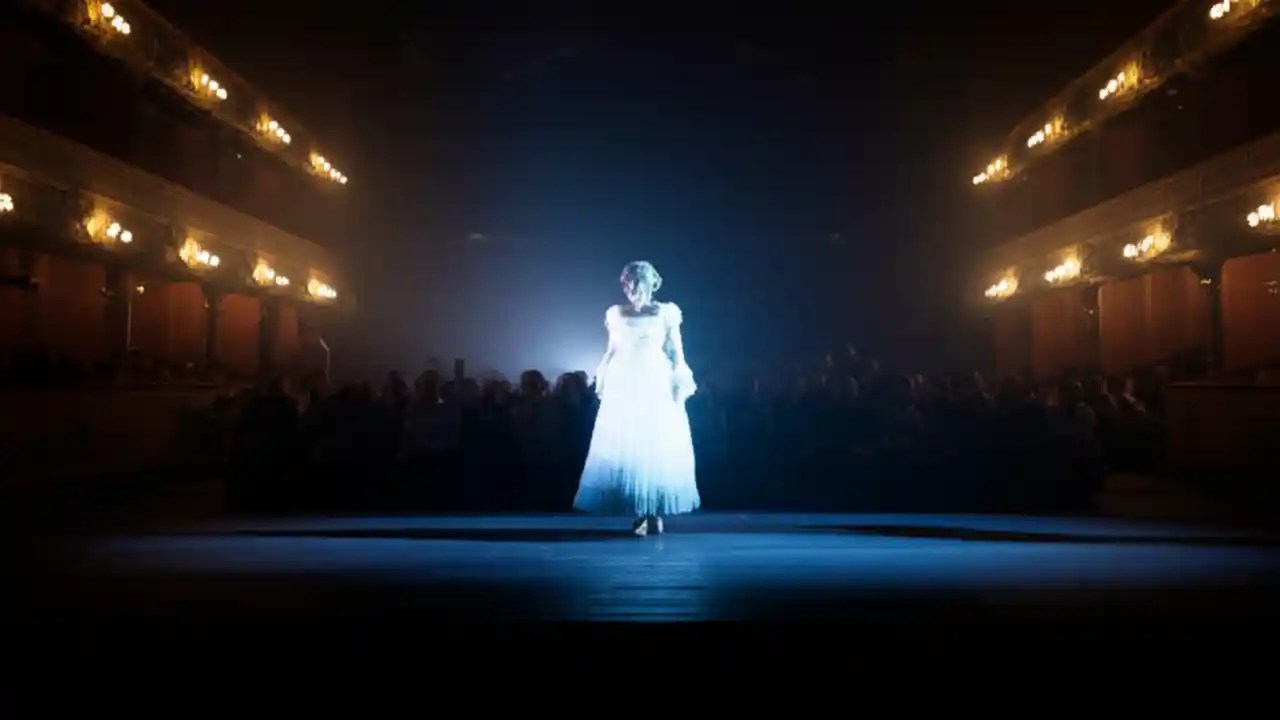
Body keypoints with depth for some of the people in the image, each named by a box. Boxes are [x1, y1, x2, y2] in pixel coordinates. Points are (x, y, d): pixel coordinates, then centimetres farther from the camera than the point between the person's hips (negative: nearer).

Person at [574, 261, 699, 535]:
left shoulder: (666, 313, 1)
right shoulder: (616, 314, 7)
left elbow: (676, 355, 2)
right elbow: (611, 353, 13)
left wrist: (679, 389, -6)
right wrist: (603, 384, 6)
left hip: (656, 388, -2)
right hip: (622, 390, 2)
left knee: (656, 450, -2)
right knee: (625, 450, -2)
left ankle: (655, 513, 4)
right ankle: (640, 514, 5)